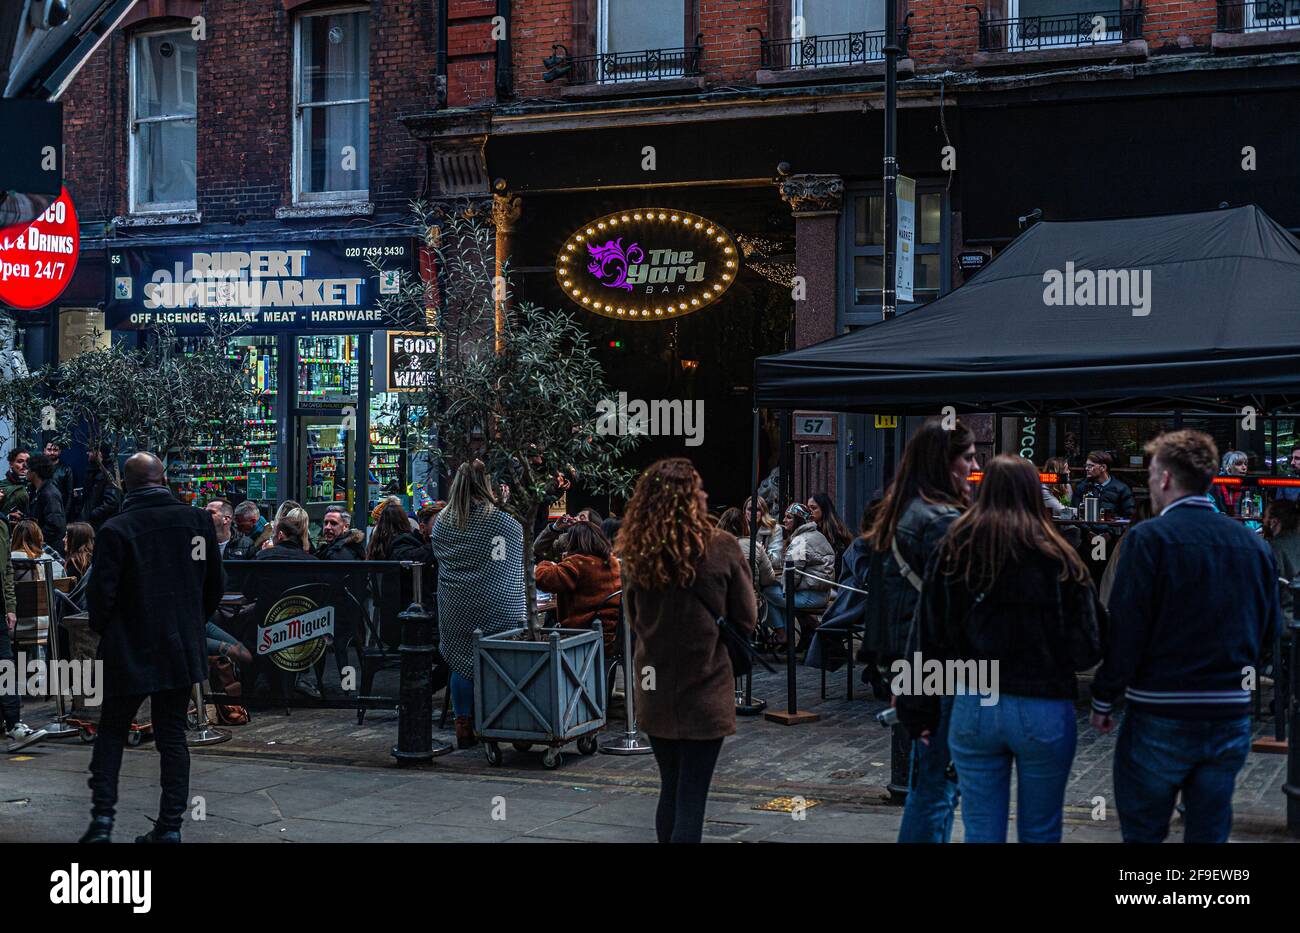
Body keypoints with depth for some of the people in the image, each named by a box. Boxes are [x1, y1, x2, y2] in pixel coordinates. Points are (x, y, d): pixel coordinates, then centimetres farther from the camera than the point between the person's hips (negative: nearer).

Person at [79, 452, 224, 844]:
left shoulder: (115, 530, -13)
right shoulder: (197, 521, 0)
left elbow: (102, 593, -13)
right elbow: (216, 584, 6)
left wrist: (102, 629, 7)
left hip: (130, 651, -3)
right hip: (182, 650, 3)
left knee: (111, 732, 14)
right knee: (172, 735, 10)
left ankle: (102, 817, 5)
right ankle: (169, 826, 9)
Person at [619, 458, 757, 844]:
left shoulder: (635, 553, -3)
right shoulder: (721, 548, -12)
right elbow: (747, 620, -3)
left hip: (654, 692, 4)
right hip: (705, 691, -4)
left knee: (670, 790, 18)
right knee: (691, 799, 0)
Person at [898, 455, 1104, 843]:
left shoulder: (952, 553, 0)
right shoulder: (1057, 558, -8)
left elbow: (926, 638, 2)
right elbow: (1087, 649, -7)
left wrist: (919, 711, 10)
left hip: (972, 708, 2)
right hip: (1043, 710, -2)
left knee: (981, 832, 10)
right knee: (1039, 833, 12)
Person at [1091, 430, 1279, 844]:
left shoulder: (1148, 538, -12)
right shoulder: (1254, 545, 4)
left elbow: (1125, 630, -14)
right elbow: (1267, 628, 10)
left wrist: (1103, 700, -5)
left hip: (1160, 716, -4)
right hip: (1232, 714, 5)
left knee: (1142, 832, 9)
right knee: (1209, 834, 12)